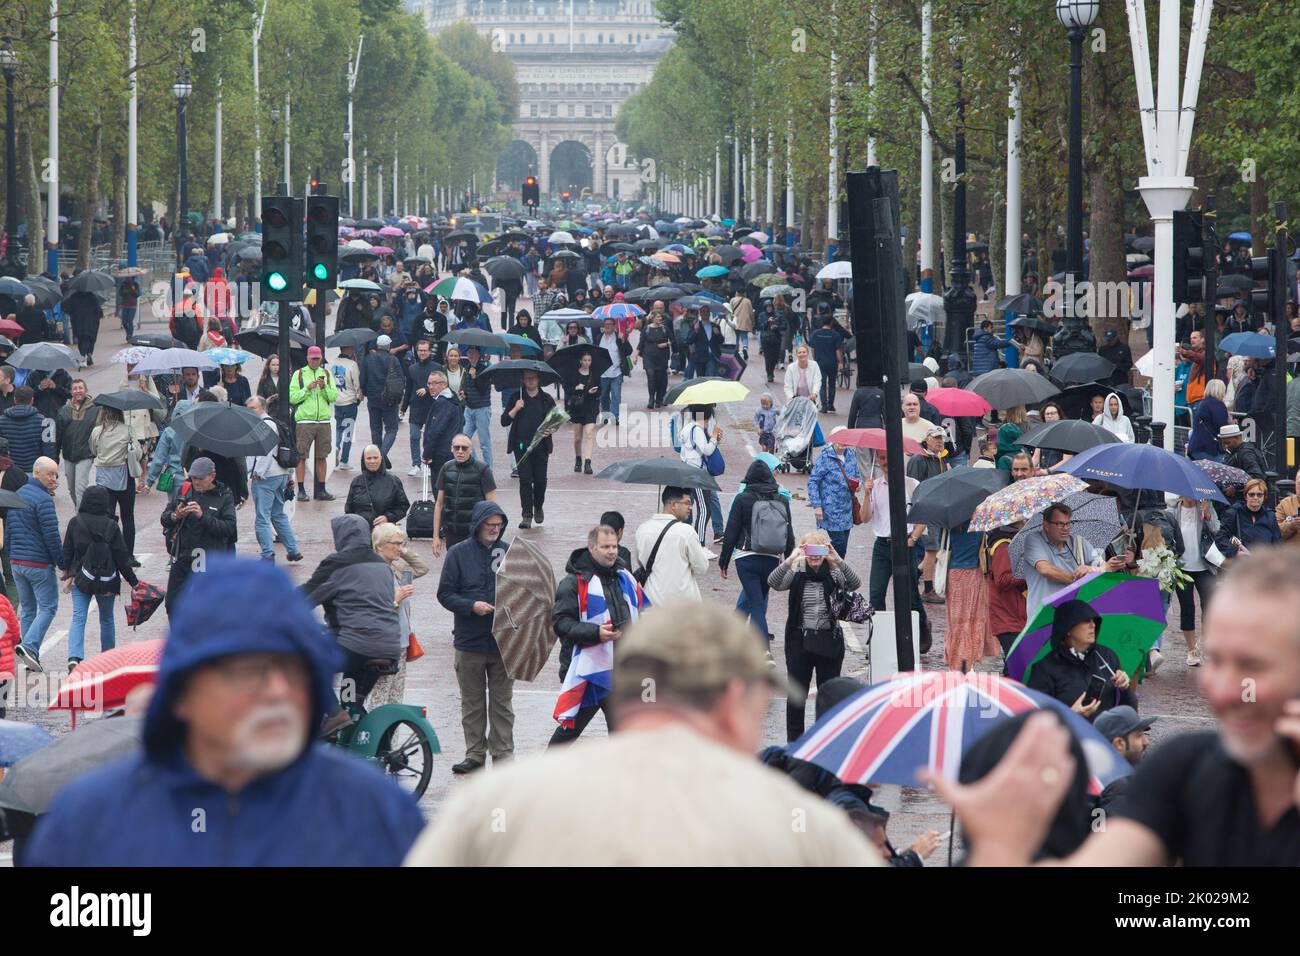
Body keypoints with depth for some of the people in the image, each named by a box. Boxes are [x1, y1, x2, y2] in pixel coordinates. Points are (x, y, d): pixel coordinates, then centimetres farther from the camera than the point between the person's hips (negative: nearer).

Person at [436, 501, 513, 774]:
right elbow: (445, 594, -2)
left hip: (504, 642, 0)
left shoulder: (509, 552, 3)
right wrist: (471, 606, -17)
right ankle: (475, 754, 16)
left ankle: (503, 753, 11)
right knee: (472, 702, 8)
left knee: (502, 701, 6)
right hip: (469, 640, 0)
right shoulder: (458, 554, -1)